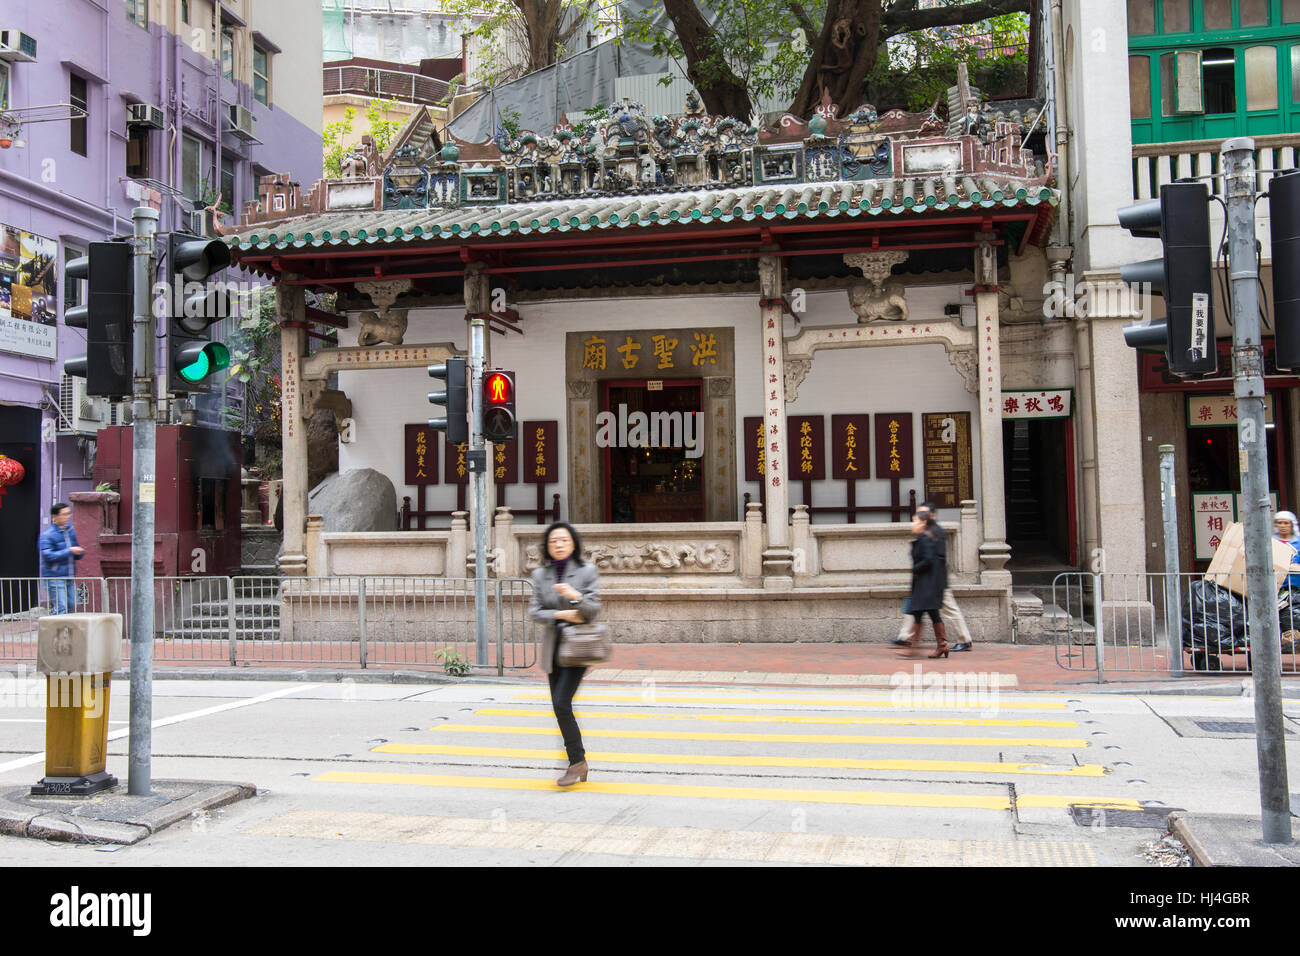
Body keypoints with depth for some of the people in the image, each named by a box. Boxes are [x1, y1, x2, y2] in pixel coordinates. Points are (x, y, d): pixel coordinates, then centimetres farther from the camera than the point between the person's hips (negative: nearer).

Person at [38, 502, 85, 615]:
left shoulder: (71, 531, 12)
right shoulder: (47, 535, -9)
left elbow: (77, 556, 22)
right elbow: (48, 556, -20)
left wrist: (79, 552, -2)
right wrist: (69, 551, -22)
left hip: (70, 578, 7)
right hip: (54, 579, -7)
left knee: (71, 607, 9)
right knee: (61, 609, -12)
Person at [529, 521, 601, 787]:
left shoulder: (586, 570, -2)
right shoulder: (540, 575, 7)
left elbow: (593, 608, -8)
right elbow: (534, 611, 2)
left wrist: (577, 597, -28)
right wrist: (560, 615, -13)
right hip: (553, 647, 5)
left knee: (562, 703, -16)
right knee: (560, 707, 6)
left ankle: (577, 762, -6)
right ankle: (578, 763, 17)